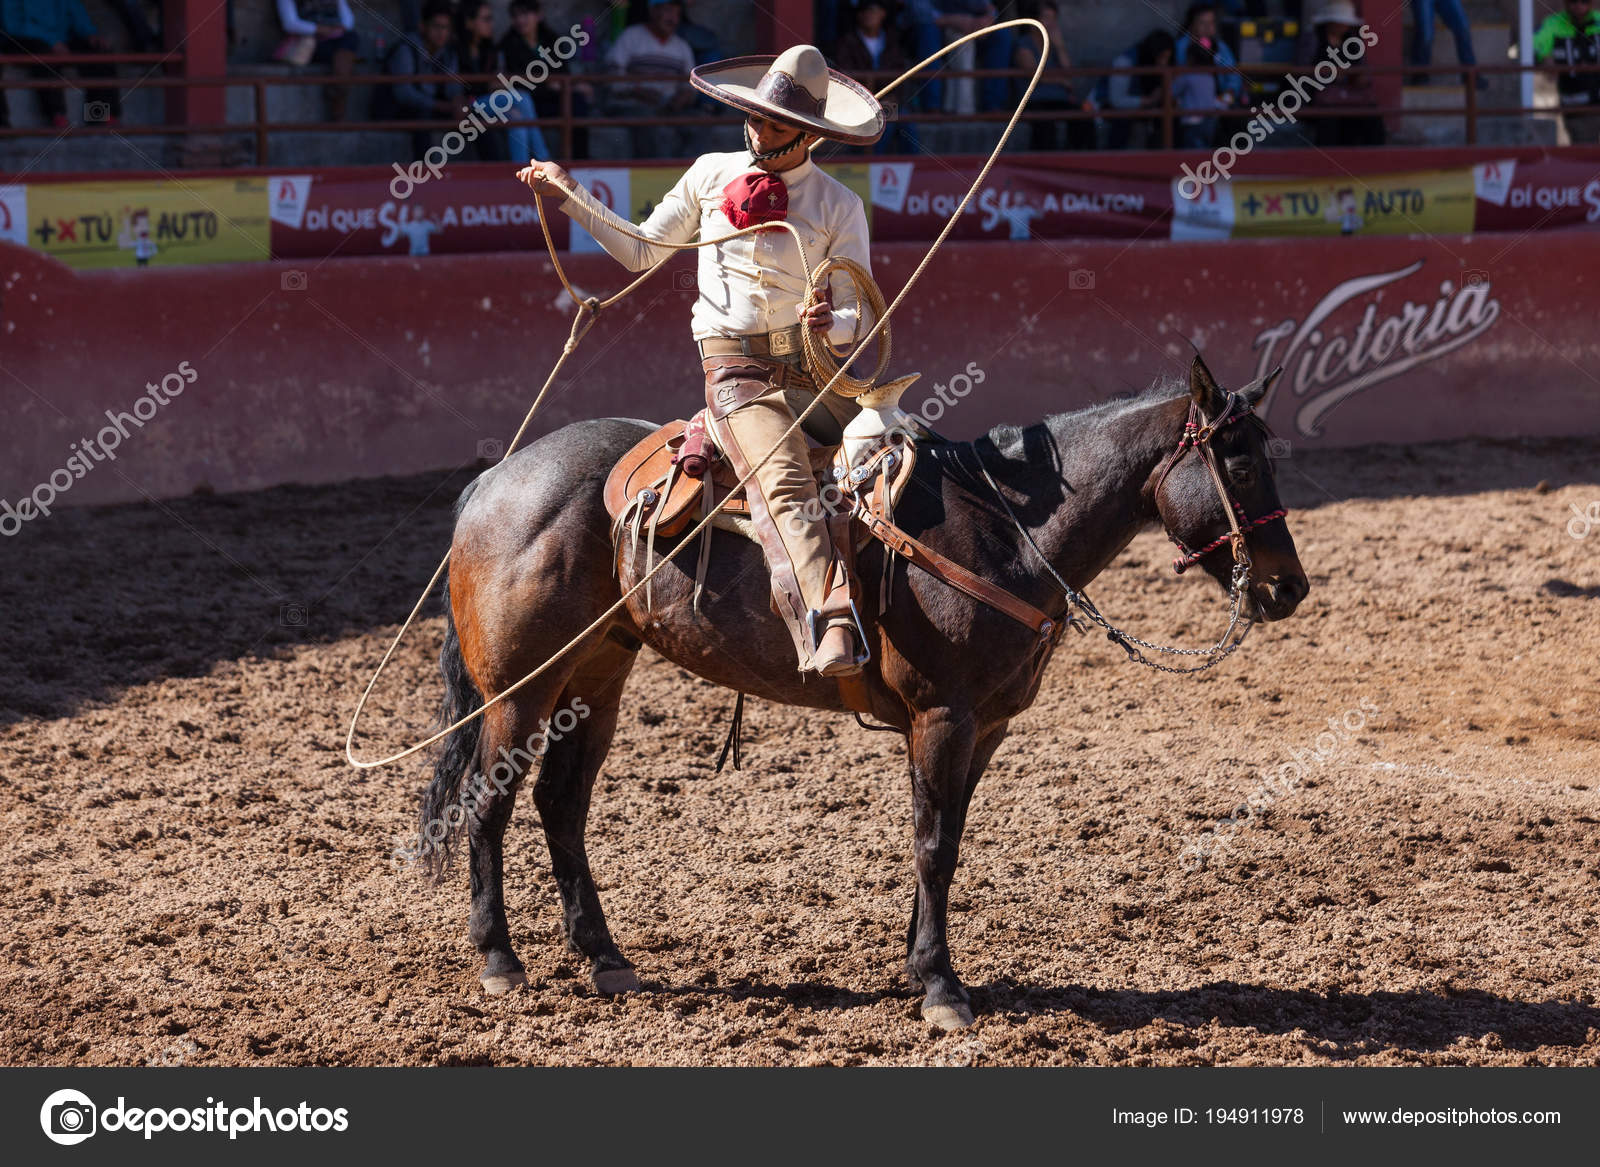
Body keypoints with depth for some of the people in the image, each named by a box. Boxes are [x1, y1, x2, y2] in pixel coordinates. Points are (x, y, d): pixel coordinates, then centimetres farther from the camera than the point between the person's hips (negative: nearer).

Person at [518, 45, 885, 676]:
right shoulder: (712, 175, 10)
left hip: (814, 369, 4)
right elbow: (642, 252, 22)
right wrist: (568, 195, 18)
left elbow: (857, 317, 4)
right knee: (785, 484, -29)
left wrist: (831, 323, -20)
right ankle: (830, 631, -47)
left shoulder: (839, 206, 6)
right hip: (735, 368, -4)